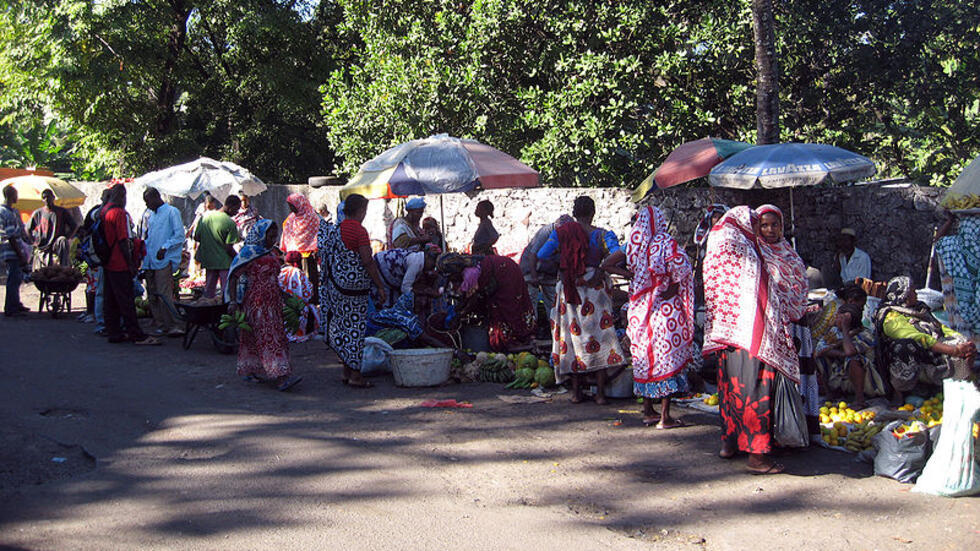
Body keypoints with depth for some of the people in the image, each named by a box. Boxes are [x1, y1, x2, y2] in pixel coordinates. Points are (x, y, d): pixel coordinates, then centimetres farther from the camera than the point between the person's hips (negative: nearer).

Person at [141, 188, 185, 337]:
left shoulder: (171, 212, -3)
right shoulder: (149, 214, 21)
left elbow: (179, 235, -9)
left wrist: (165, 248, -18)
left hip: (164, 260, -8)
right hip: (149, 261, 8)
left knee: (164, 294, -15)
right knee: (152, 296, 8)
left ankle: (173, 326, -15)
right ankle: (160, 325, 14)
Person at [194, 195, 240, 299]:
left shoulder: (205, 216, 1)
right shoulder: (230, 223, -17)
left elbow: (196, 237, 6)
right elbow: (229, 248, -17)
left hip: (208, 259, 6)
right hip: (224, 262, -6)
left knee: (208, 290, 15)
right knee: (227, 291, 2)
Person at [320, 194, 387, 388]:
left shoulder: (334, 229, 11)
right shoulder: (359, 231, -14)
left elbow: (326, 259, 15)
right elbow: (367, 261, -17)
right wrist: (380, 287, -12)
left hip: (336, 284, 8)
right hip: (355, 287, -8)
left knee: (344, 326, 13)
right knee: (356, 328, -3)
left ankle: (347, 372, 20)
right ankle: (355, 375, 0)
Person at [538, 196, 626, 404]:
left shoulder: (560, 233, 2)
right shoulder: (602, 235, -2)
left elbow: (540, 256, 1)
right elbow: (618, 254, -17)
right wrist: (603, 268, -1)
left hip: (568, 291, 1)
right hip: (595, 288, -1)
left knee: (573, 335, 9)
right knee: (598, 336, 4)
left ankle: (576, 391, 10)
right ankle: (600, 392, 3)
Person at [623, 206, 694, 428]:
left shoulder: (635, 245, 4)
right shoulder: (665, 243, -10)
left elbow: (628, 269, 9)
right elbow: (682, 266, -23)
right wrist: (673, 285, -11)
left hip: (639, 309, 5)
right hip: (664, 309, -5)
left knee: (643, 359, 13)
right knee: (666, 355, -1)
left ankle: (648, 411, 20)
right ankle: (665, 416, -1)